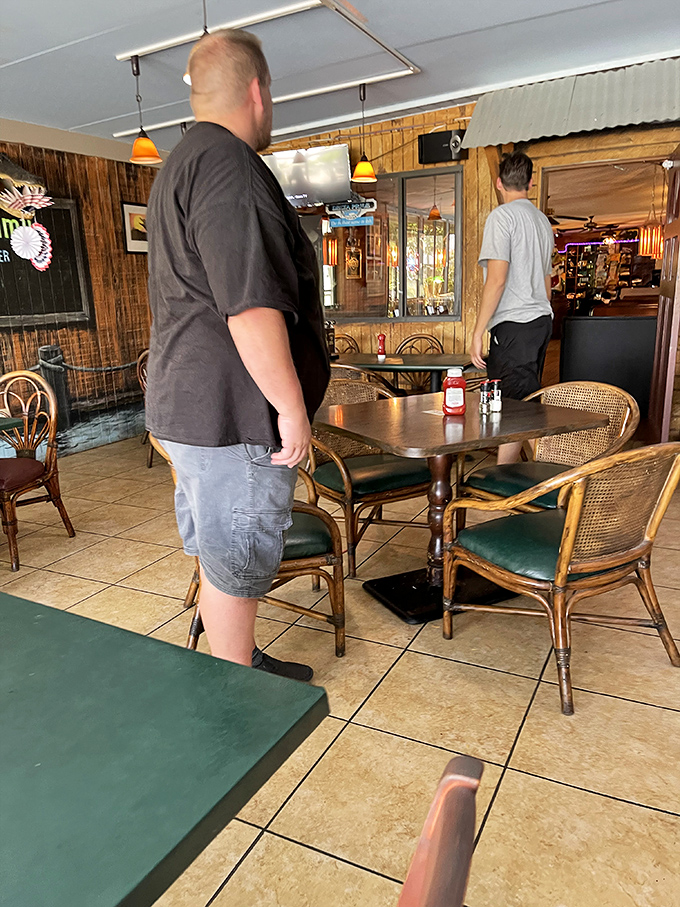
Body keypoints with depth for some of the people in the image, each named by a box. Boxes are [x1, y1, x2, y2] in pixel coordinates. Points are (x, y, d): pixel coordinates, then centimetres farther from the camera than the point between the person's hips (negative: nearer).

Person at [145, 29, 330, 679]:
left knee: (223, 553, 19)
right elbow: (251, 305, -25)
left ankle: (241, 663, 37)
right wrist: (291, 405, -18)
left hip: (189, 402, 11)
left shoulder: (179, 166, 21)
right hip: (231, 411, -11)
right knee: (235, 560, 2)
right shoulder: (227, 165, -15)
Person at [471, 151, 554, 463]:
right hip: (542, 321, 8)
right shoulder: (543, 220, 19)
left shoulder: (502, 216, -6)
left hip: (513, 324, -8)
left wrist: (478, 332, -14)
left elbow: (497, 279, -16)